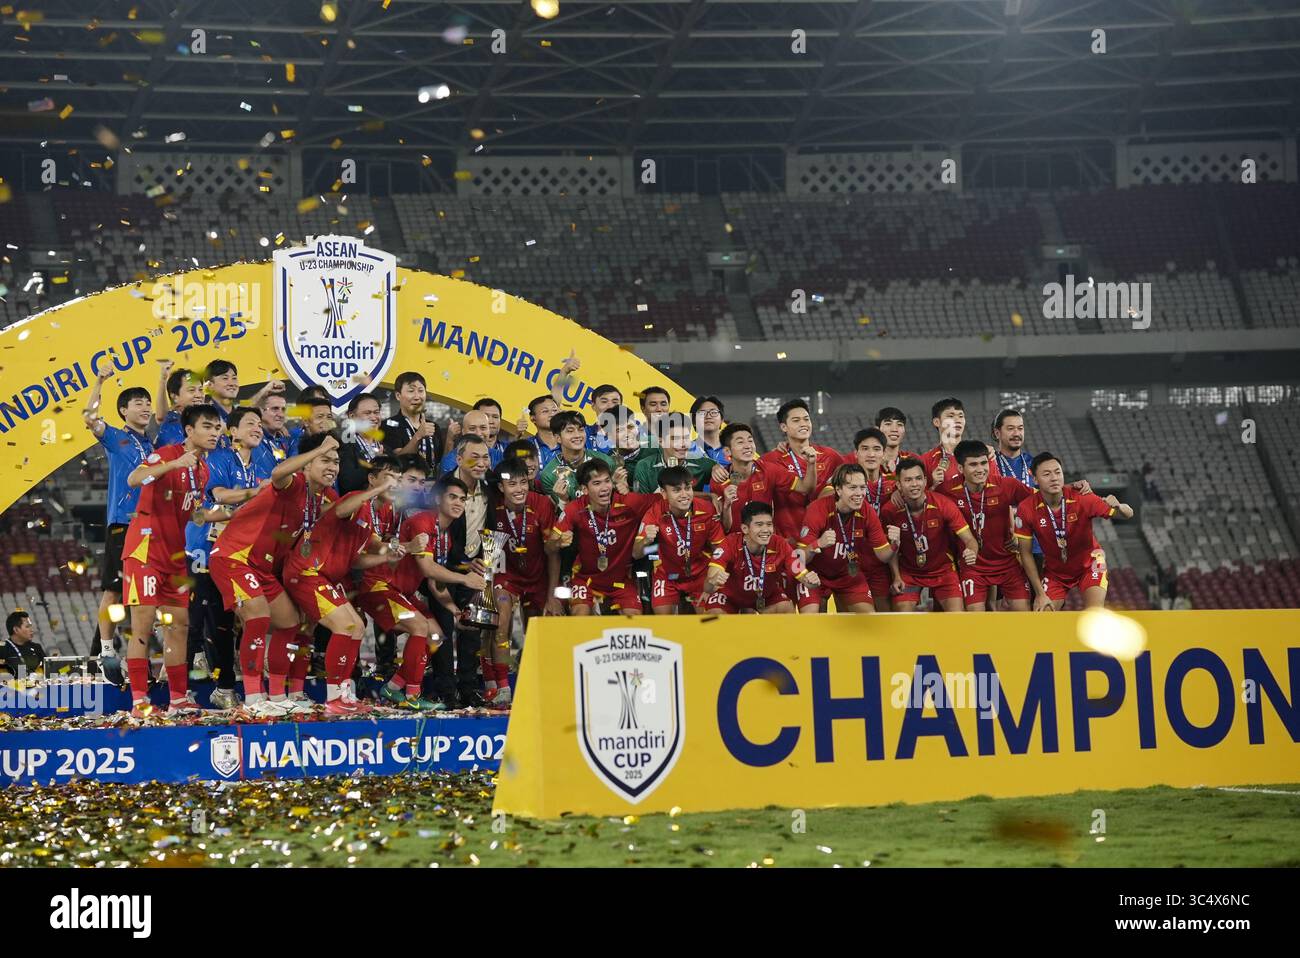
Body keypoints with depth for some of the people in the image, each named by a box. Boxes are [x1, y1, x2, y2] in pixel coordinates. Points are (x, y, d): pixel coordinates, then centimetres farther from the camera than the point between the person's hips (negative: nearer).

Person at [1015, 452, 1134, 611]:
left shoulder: (1082, 499, -26)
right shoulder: (1026, 509, -22)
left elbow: (1128, 514, -20)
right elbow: (1026, 554, -12)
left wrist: (1117, 507, -44)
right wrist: (1040, 594, -13)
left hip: (1088, 564, -1)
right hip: (1054, 570, 1)